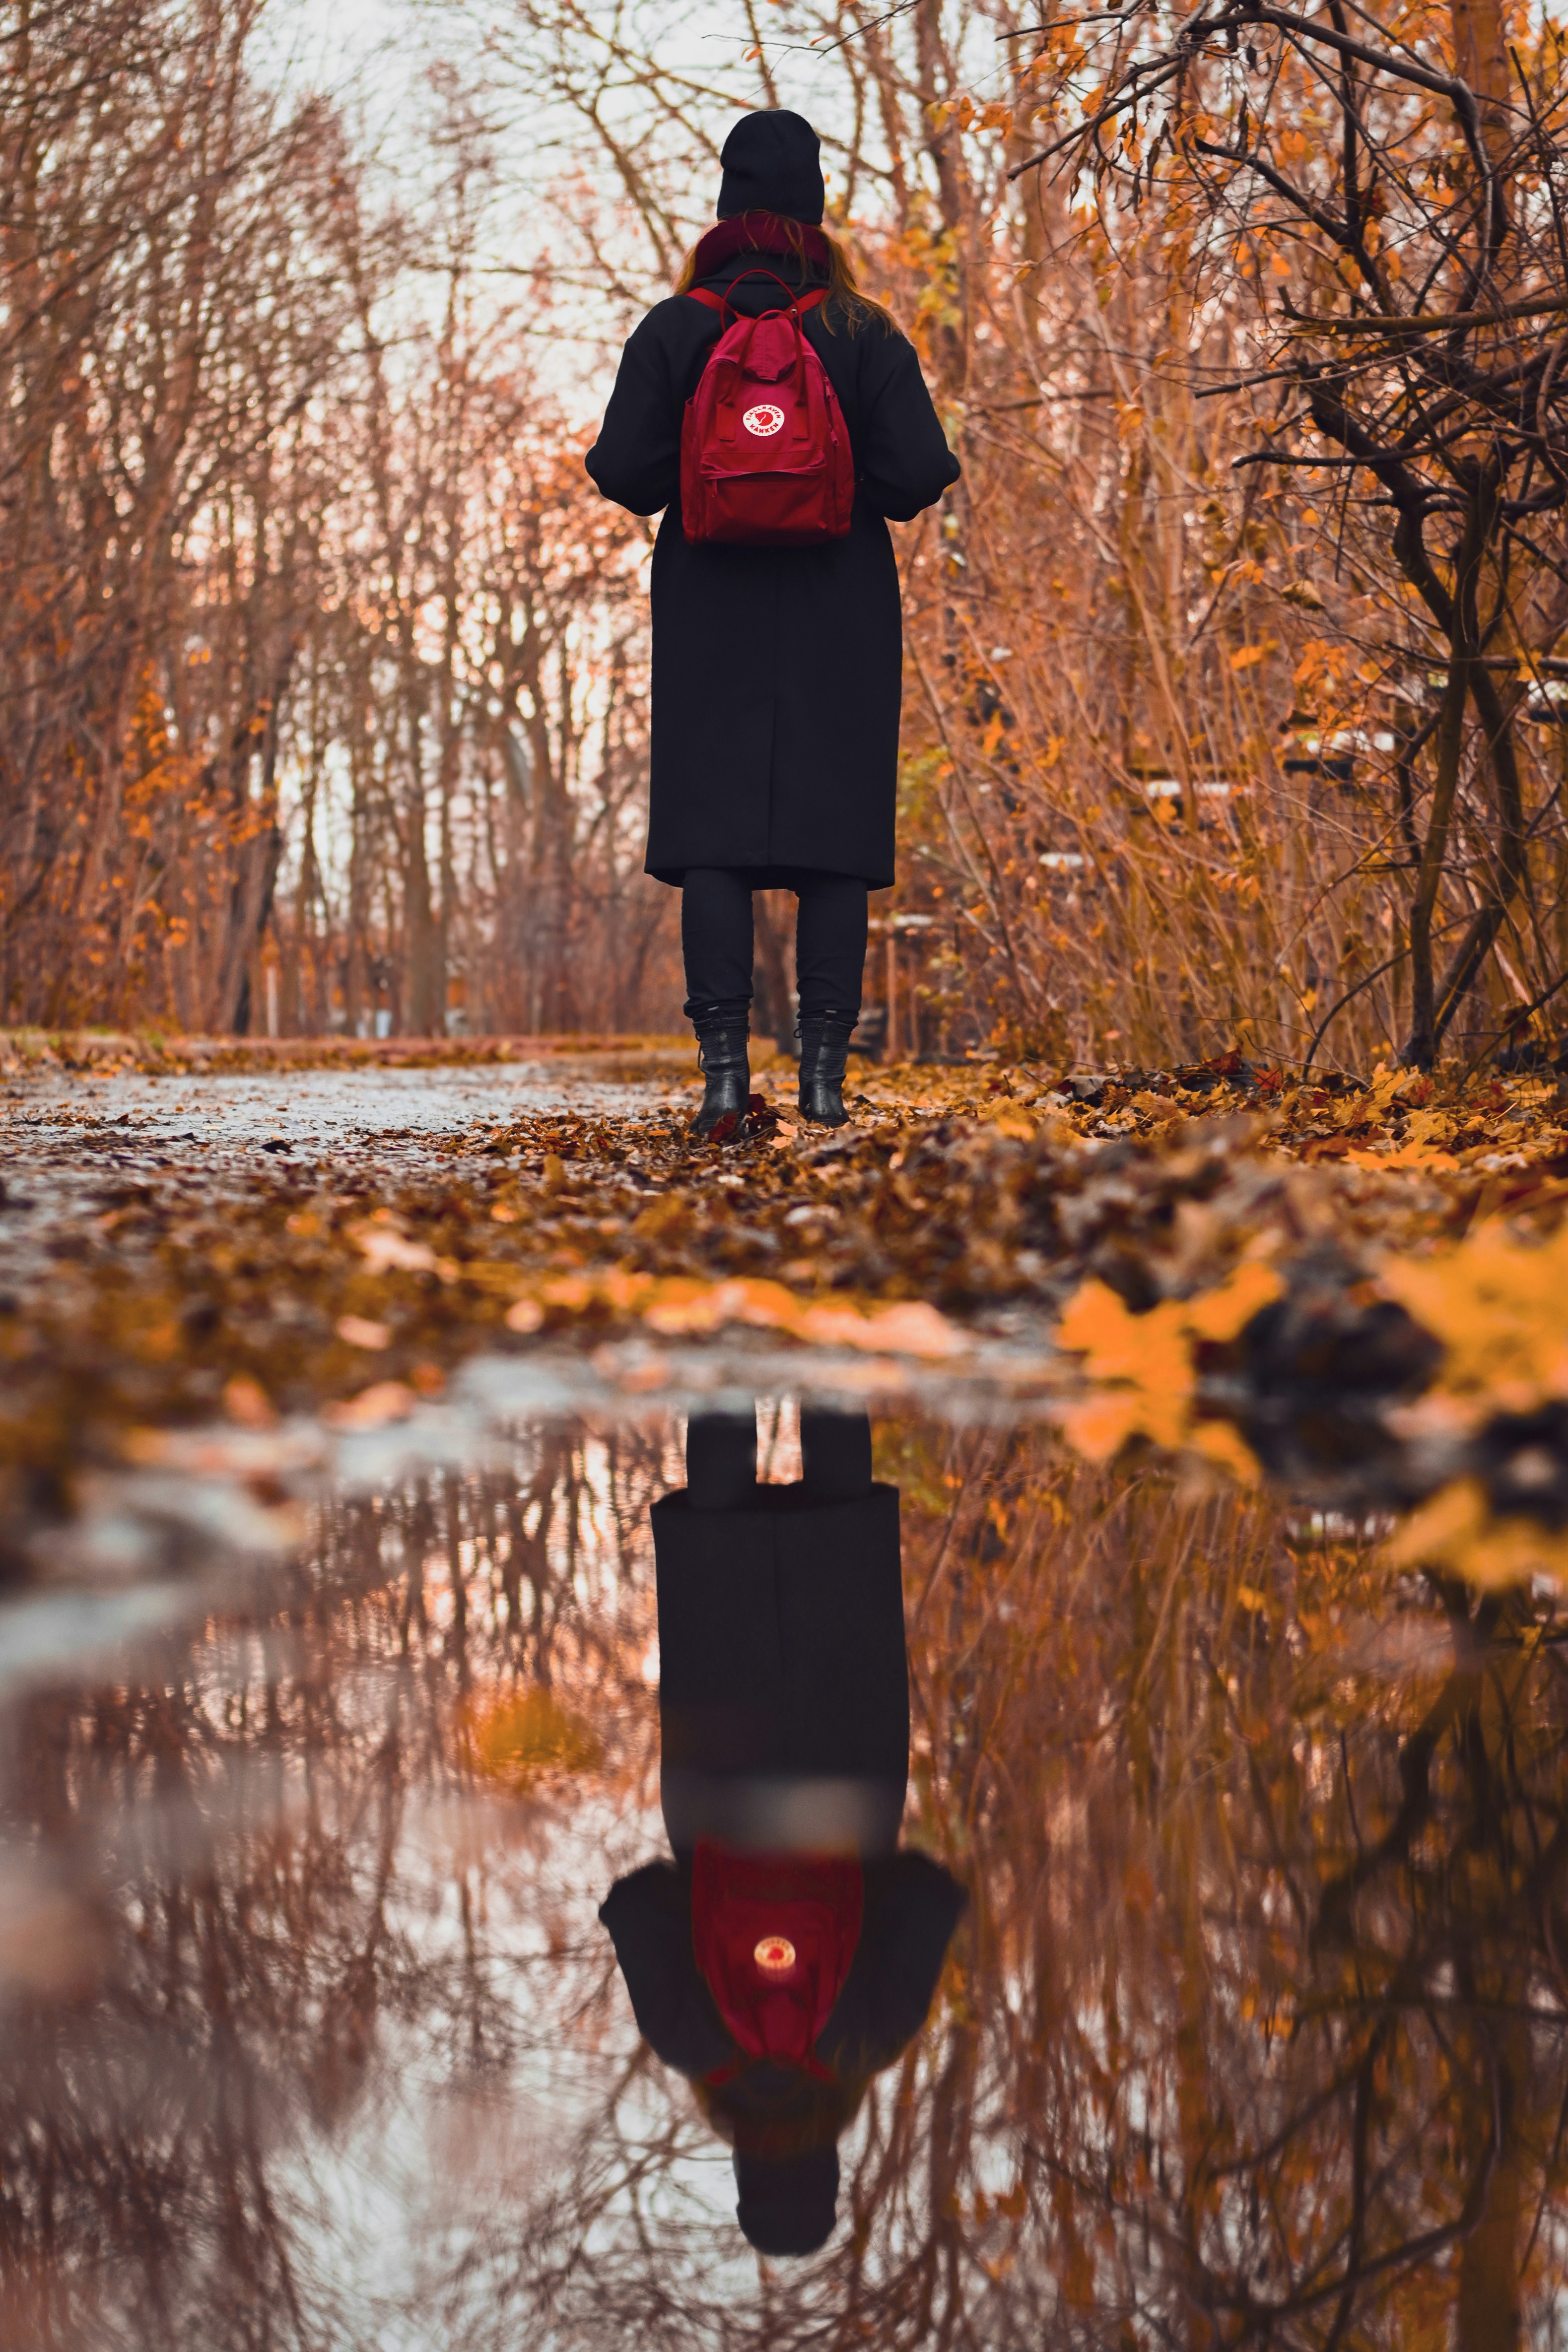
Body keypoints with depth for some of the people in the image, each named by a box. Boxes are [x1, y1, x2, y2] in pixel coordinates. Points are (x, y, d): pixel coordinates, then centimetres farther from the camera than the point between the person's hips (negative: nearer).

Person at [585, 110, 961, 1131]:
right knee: (833, 836, 2)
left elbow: (625, 471, -7)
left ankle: (726, 1065, -7)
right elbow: (917, 476, -8)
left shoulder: (673, 330, -1)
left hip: (711, 619, 0)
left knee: (713, 833, 0)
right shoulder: (866, 333, -1)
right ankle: (825, 1068, -1)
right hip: (839, 625, 0)